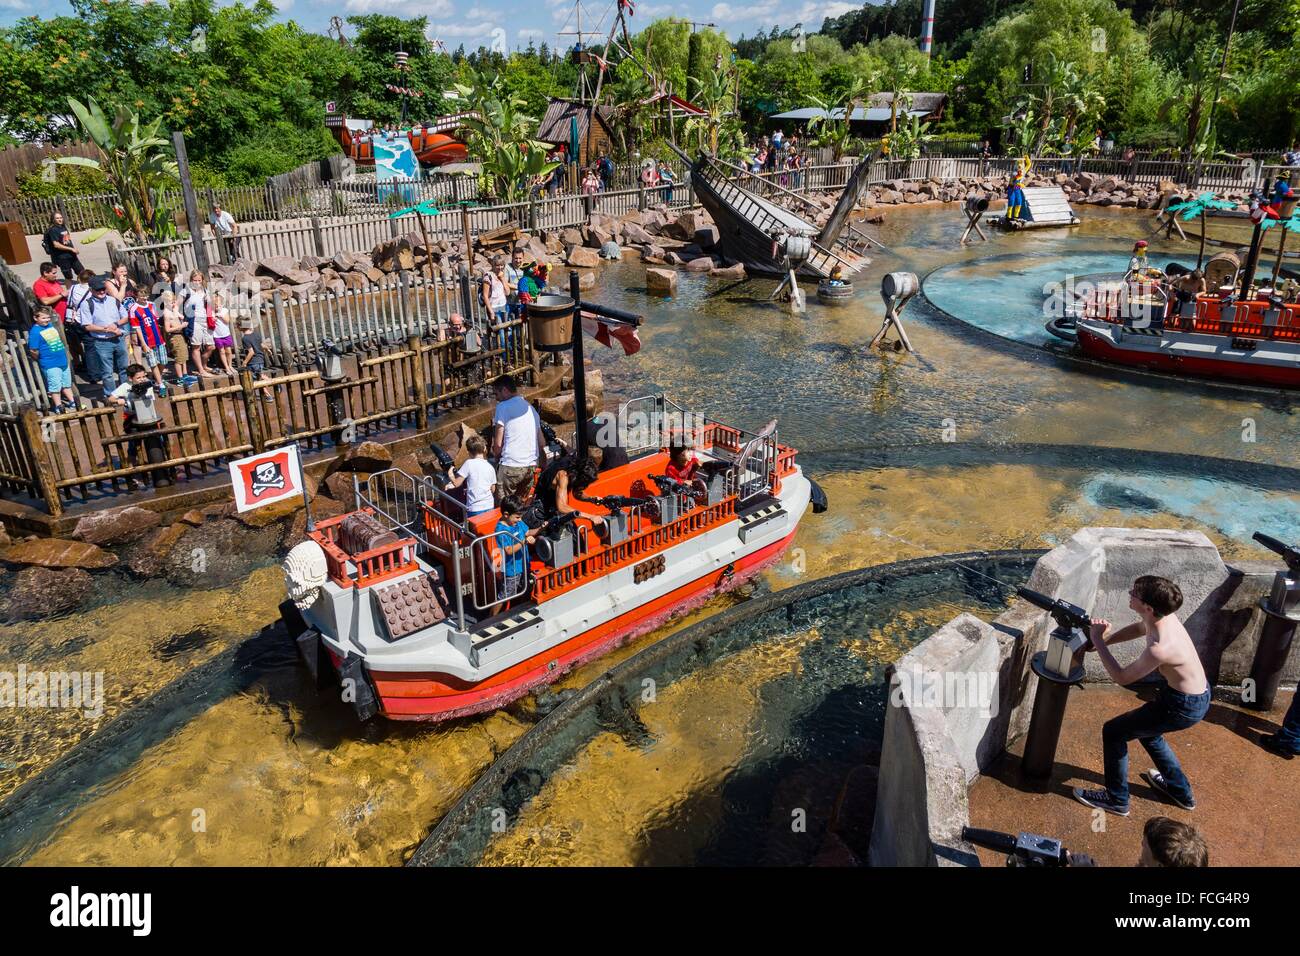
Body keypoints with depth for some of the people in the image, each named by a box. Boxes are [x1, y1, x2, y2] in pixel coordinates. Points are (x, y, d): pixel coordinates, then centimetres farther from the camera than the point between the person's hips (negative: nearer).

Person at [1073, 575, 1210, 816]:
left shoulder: (1160, 649, -37)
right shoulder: (1163, 615, -12)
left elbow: (1121, 677, -21)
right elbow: (1139, 628, 14)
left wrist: (1098, 641, -16)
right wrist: (1105, 640, 4)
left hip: (1185, 706, -9)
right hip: (1199, 692, 9)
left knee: (1113, 732, 1)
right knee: (1146, 729, 31)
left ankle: (1117, 799, 18)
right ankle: (1180, 791, 48)